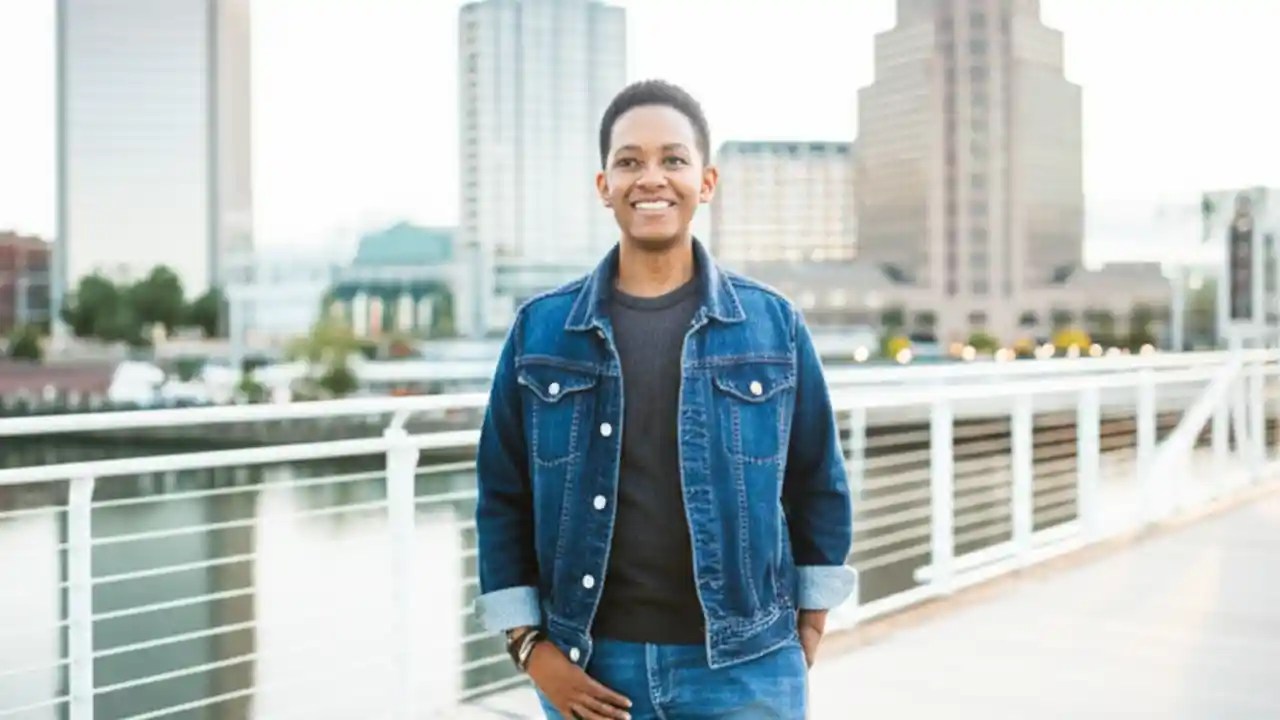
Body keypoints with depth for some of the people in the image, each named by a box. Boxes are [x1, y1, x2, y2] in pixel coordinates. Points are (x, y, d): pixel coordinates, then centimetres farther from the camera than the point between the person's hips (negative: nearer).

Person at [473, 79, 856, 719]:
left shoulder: (774, 323, 0)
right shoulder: (540, 329, 0)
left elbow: (818, 487, 6)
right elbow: (502, 497, 4)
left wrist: (806, 638, 7)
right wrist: (530, 645, -1)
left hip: (745, 668, 0)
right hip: (593, 666, 1)